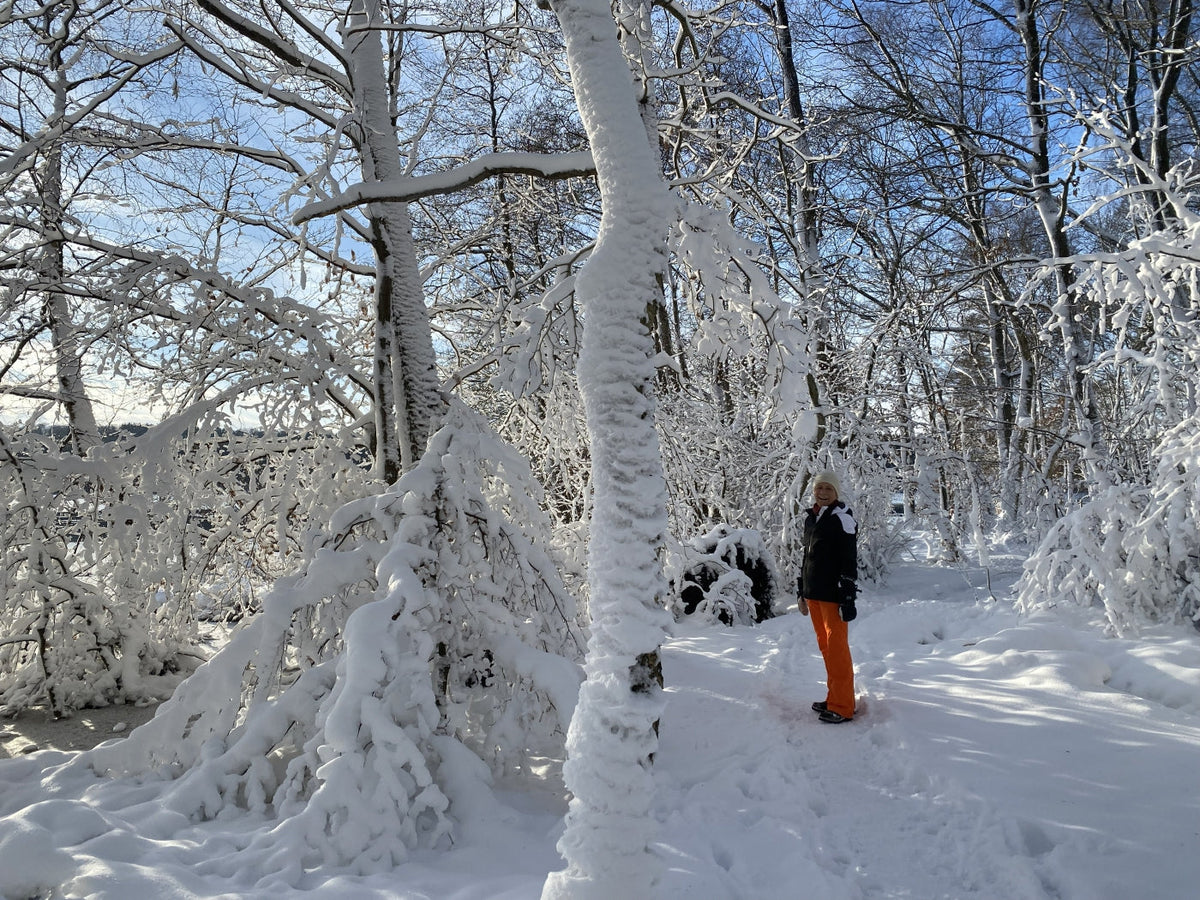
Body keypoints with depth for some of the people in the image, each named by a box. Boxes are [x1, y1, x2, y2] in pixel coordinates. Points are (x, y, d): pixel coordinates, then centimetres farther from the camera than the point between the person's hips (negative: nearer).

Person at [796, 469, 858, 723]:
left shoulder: (842, 517, -9)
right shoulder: (810, 518, 14)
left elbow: (849, 560, -13)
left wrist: (848, 596, -17)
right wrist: (801, 591, 21)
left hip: (833, 593, -8)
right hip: (813, 593, 8)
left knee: (837, 647, -4)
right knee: (825, 646, 13)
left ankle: (842, 707, 2)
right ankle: (834, 697, 24)